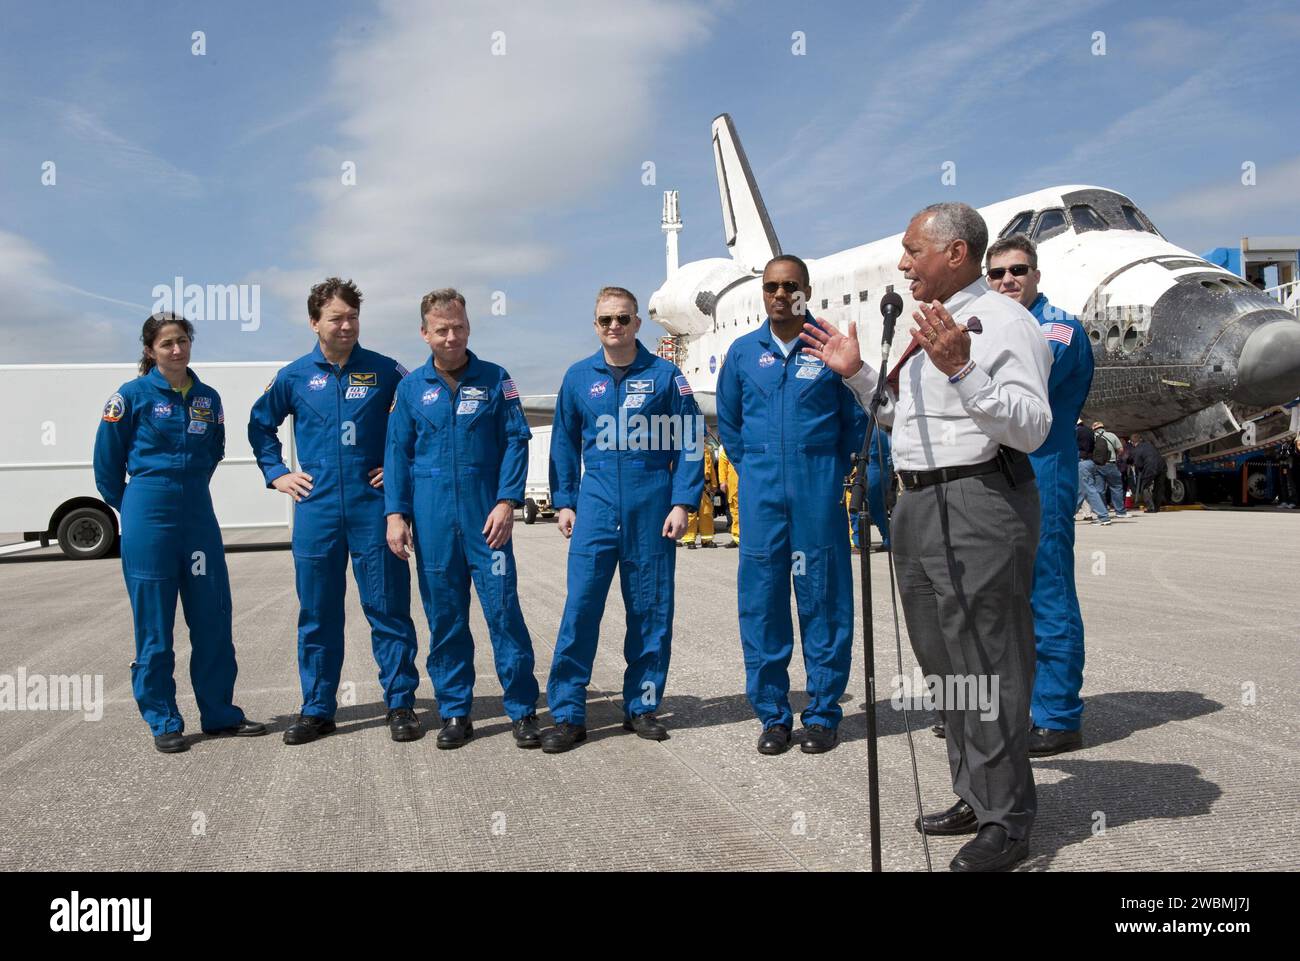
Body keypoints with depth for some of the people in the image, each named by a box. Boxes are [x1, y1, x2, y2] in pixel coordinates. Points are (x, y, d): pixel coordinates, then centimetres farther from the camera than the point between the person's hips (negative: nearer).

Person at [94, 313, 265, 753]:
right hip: (149, 518, -4)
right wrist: (131, 508, 11)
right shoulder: (133, 396, -4)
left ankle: (219, 713, 18)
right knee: (154, 624, 2)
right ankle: (163, 722, 12)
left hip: (198, 513, 4)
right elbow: (107, 462, 3)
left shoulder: (208, 398, 8)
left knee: (213, 618, 6)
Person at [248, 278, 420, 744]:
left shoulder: (384, 371, 1)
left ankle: (401, 705, 11)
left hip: (373, 507, -2)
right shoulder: (294, 376, 5)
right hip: (316, 509, 2)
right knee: (317, 613, 9)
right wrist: (276, 474, 10)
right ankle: (316, 709, 20)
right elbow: (260, 425, 20)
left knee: (388, 608, 1)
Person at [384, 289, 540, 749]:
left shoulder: (495, 379, 4)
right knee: (443, 616, 7)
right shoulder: (411, 388, 9)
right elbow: (398, 453, 10)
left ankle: (523, 710, 7)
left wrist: (506, 502, -9)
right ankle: (455, 713, 18)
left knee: (504, 609, -4)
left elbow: (516, 441, 1)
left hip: (485, 516, -2)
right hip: (432, 519, 2)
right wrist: (396, 513, 1)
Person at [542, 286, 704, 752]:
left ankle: (642, 706, 19)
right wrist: (564, 502, 8)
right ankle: (568, 714, 1)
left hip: (651, 506, 0)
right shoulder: (578, 377, 7)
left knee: (651, 609, 6)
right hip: (596, 505, 1)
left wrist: (682, 503, -6)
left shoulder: (665, 375, 2)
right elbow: (564, 444, 14)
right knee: (580, 605, -6)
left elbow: (690, 442, 1)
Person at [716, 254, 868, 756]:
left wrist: (830, 473, 7)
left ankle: (823, 714, 12)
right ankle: (772, 714, 13)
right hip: (761, 492, 2)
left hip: (819, 492, -2)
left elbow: (856, 420, 7)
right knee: (761, 599, 2)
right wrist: (753, 470, 13)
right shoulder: (743, 352, 9)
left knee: (823, 597, 2)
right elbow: (728, 421, 19)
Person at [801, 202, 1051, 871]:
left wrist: (962, 370, -29)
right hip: (919, 507, 10)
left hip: (978, 506, -10)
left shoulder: (1003, 322, -10)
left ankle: (1005, 823, 7)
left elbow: (1031, 427, -21)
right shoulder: (926, 327, 18)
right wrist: (855, 373, 20)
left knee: (987, 663, -4)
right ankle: (975, 796, 31)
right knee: (945, 661, 16)